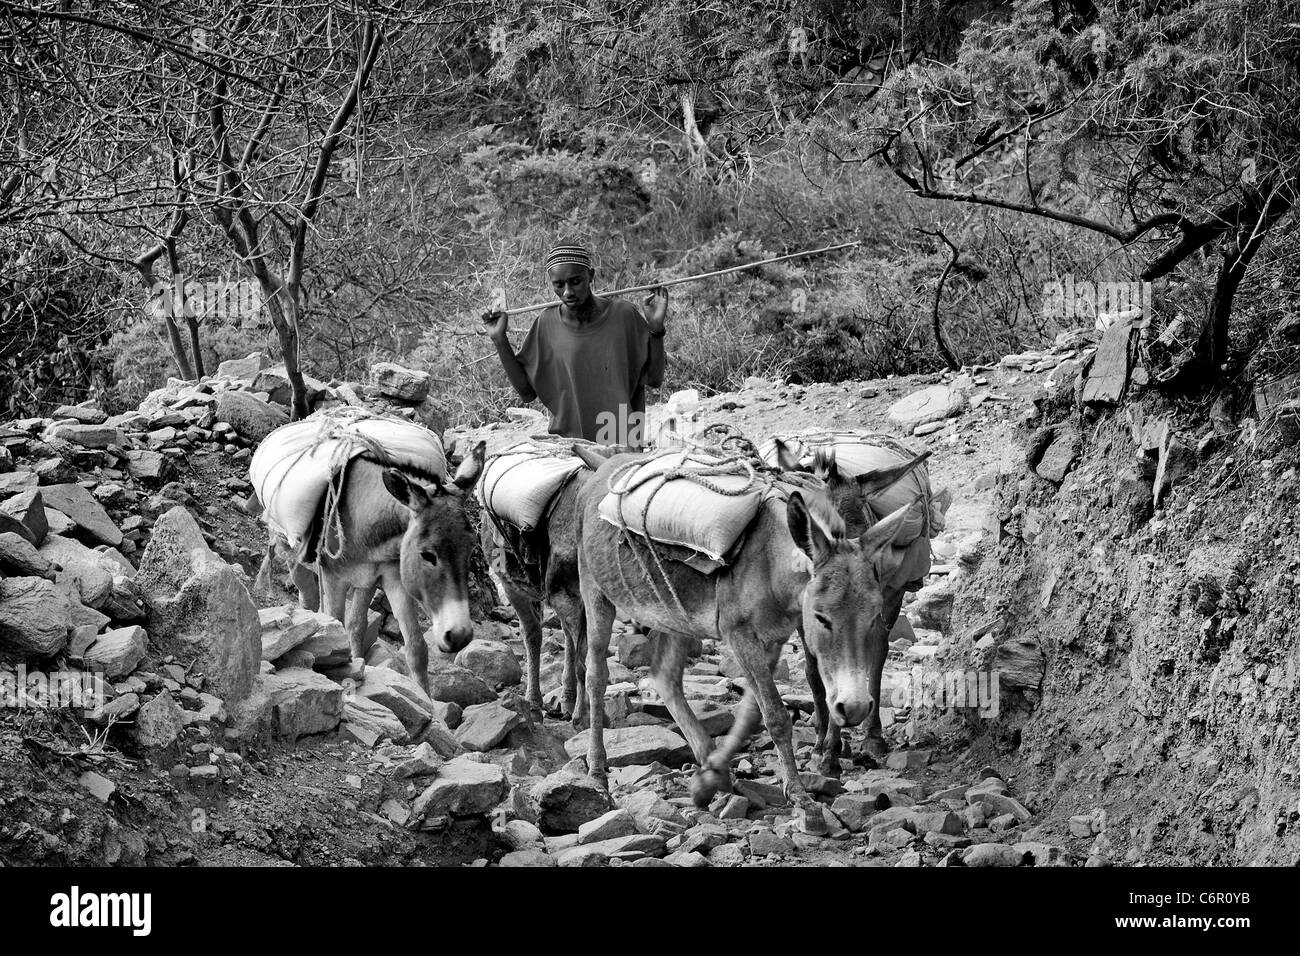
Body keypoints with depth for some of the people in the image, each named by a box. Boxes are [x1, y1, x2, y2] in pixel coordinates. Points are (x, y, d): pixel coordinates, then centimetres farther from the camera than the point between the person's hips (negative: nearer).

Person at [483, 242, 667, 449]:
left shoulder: (623, 314, -3)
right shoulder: (547, 325, 1)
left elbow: (654, 380, 1)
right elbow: (526, 392, 5)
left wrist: (656, 328, -11)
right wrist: (499, 340, -2)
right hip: (565, 440, 2)